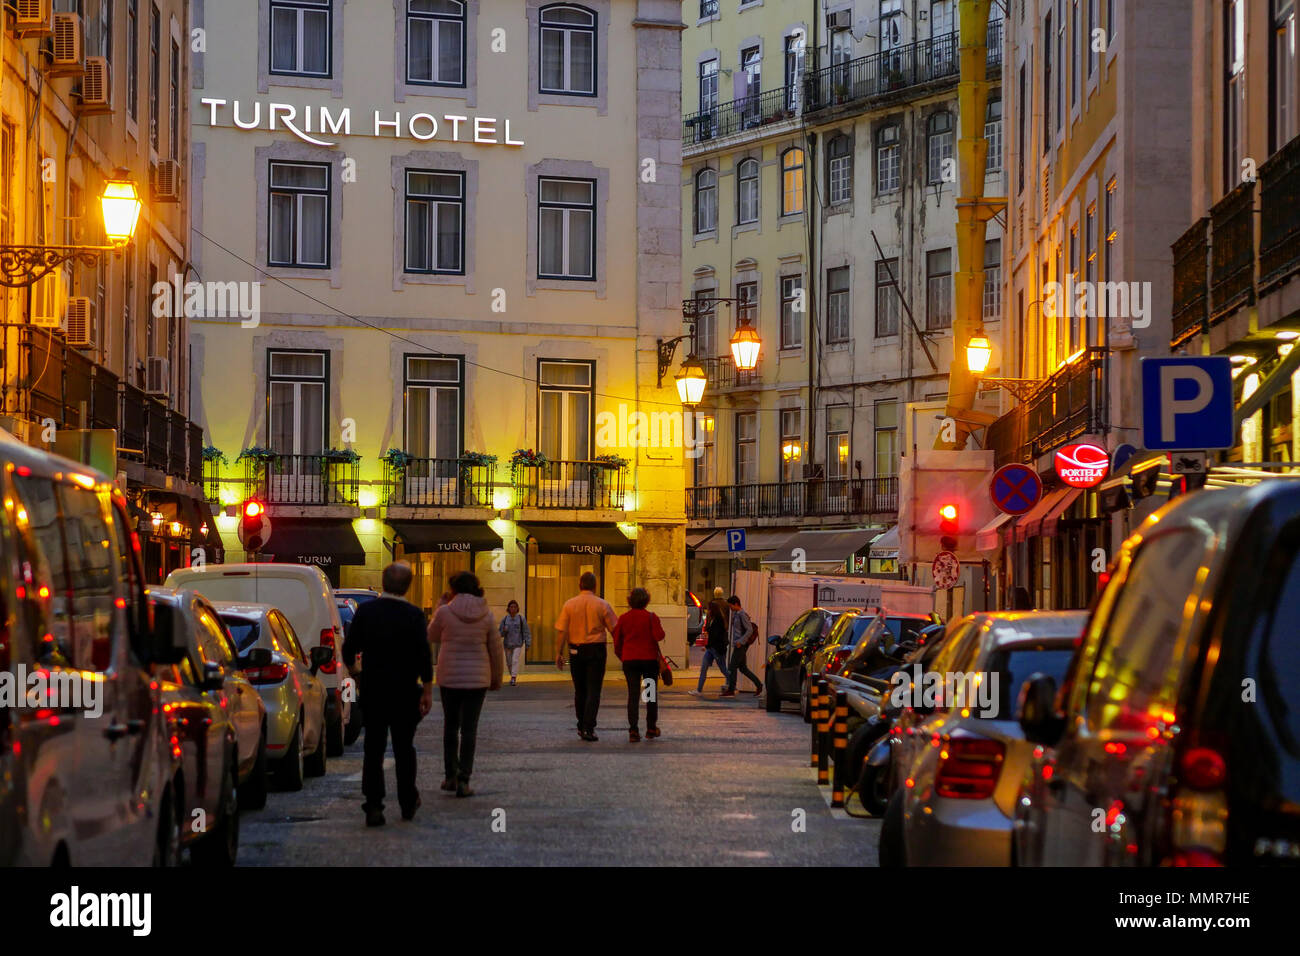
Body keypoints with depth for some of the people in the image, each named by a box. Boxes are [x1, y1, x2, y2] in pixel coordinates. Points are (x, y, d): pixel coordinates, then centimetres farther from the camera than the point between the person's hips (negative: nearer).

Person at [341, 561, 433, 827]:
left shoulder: (366, 610, -5)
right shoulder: (413, 615, -10)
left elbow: (349, 648, -1)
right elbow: (424, 656, -11)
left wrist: (351, 666, 21)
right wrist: (427, 691, -4)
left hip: (373, 690, 1)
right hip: (405, 691, -1)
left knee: (373, 749, 4)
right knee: (404, 748, 13)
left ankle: (373, 806, -4)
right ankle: (408, 803, 21)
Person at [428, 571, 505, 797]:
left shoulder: (445, 612, -10)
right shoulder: (485, 615, -4)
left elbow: (432, 637, 7)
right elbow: (496, 649, 2)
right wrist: (497, 678, 14)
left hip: (449, 677, -1)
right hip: (477, 678, 1)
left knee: (450, 725, 16)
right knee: (469, 729, 3)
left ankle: (450, 776, 19)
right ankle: (463, 780, -3)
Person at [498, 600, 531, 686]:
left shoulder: (521, 619, -2)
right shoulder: (505, 619, 3)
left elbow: (526, 632, 0)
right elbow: (500, 633, 7)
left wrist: (528, 643, -6)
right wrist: (504, 631, -16)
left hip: (518, 644, -3)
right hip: (507, 644, 3)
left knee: (515, 660, -17)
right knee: (509, 662, 10)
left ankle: (513, 679, -21)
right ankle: (513, 676, 32)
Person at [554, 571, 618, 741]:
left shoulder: (569, 604, -2)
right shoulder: (602, 605, -4)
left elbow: (561, 631, -5)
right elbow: (615, 629, -1)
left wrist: (559, 653, 1)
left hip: (576, 650, 2)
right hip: (596, 649, -2)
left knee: (580, 690, 15)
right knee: (593, 691, -1)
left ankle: (581, 727, 23)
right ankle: (589, 729, -10)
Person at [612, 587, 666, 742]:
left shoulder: (624, 618, 2)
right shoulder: (651, 617, -7)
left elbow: (617, 640, 5)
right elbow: (659, 636, -17)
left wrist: (621, 657, 17)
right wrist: (659, 625, 3)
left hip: (629, 660, 2)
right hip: (650, 658, -2)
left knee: (633, 695, 1)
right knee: (651, 694, 12)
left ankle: (633, 731, -9)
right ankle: (651, 729, 18)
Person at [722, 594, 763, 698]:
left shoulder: (742, 615, -14)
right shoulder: (735, 614, 14)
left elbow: (749, 629, -19)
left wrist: (741, 641, -23)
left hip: (741, 645, -10)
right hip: (737, 645, 10)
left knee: (732, 667, -7)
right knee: (742, 668, 12)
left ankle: (731, 690, -4)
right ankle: (758, 684, 17)